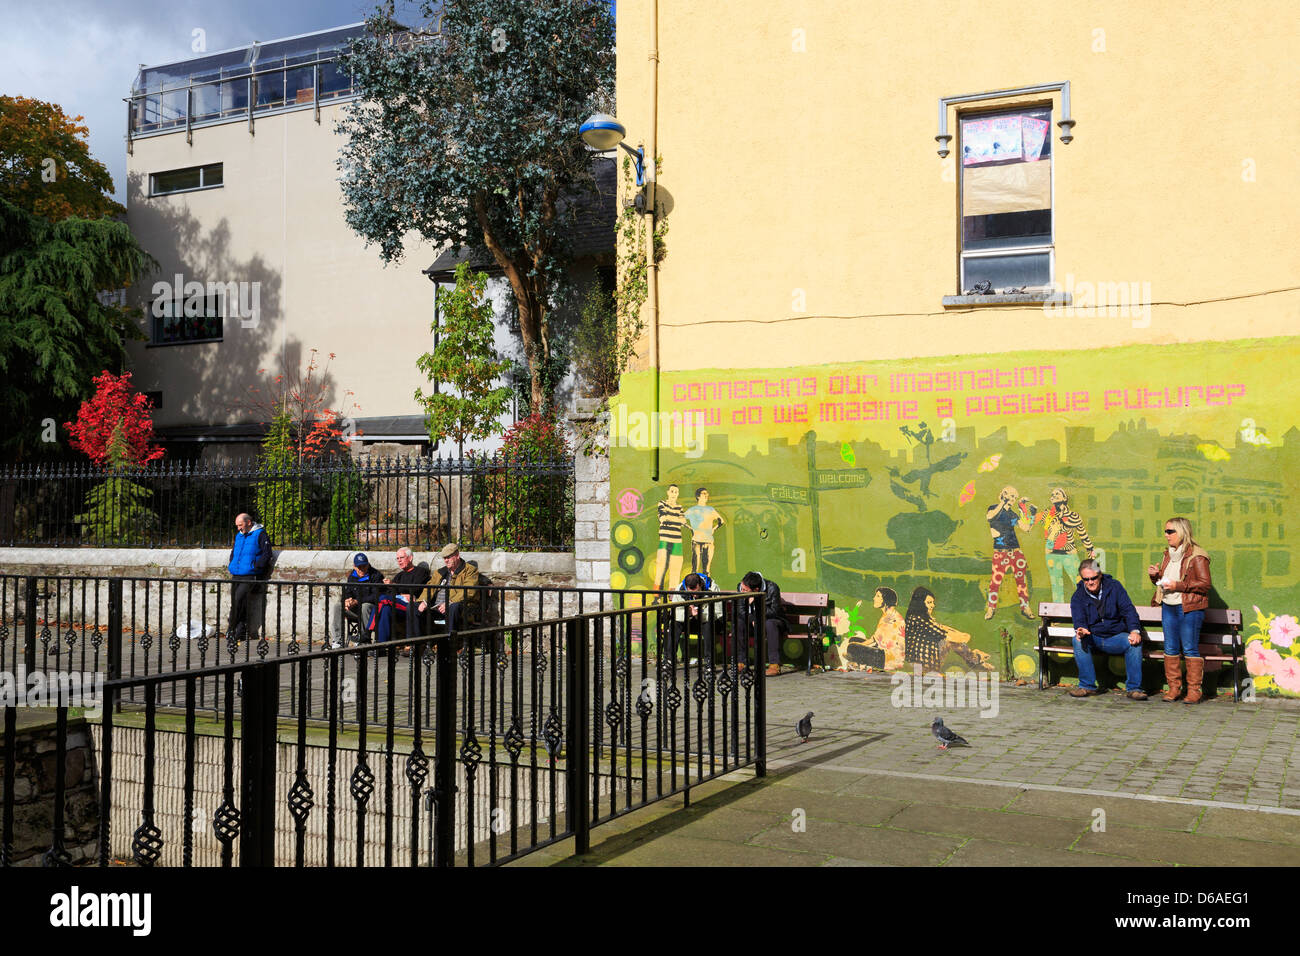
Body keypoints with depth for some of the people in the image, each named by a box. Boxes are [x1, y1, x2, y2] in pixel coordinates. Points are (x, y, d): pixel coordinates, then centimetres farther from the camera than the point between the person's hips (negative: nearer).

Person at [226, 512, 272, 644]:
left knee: (239, 598, -19)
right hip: (236, 576, 7)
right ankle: (242, 628, 10)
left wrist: (255, 566, -13)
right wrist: (231, 565, 16)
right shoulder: (239, 535, 19)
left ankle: (232, 630, -12)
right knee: (235, 600, 2)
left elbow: (267, 553, -8)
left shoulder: (260, 534, -3)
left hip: (251, 576, -7)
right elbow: (233, 551, 31)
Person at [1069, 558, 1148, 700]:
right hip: (1093, 638, 0)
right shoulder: (1078, 595, 1)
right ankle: (1087, 685, -24)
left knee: (1135, 642, -29)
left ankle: (1133, 688, -20)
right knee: (1078, 640, -31)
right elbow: (1078, 618, -11)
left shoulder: (1114, 587, 1)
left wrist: (1135, 630, -23)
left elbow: (1128, 610, -5)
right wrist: (1080, 629, -37)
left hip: (1116, 637, 0)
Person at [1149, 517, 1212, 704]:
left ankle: (1194, 690, 3)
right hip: (1168, 607, 7)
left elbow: (1204, 584, -13)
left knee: (1190, 649, -4)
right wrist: (1155, 575, 5)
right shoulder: (1168, 554, 16)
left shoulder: (1197, 556, -8)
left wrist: (1179, 585, -18)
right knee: (1170, 649, 7)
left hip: (1189, 609, -7)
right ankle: (1173, 688, 14)